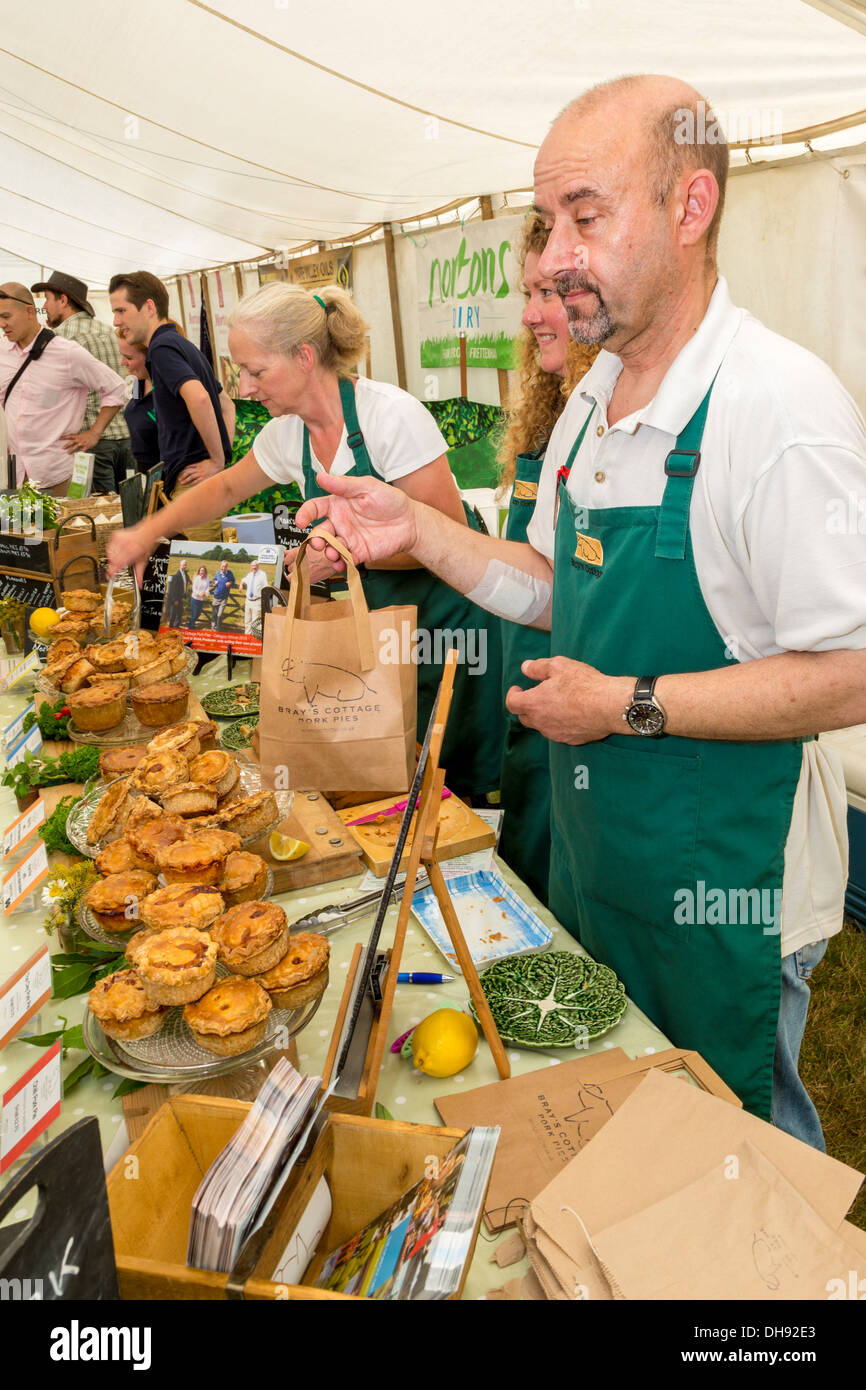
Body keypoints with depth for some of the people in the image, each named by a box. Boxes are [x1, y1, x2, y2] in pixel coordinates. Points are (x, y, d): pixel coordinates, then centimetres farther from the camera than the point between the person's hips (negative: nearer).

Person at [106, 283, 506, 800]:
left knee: (453, 774, 3)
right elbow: (227, 488, 19)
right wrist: (148, 533, 8)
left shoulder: (390, 414, -22)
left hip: (451, 617, -6)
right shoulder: (287, 432, 0)